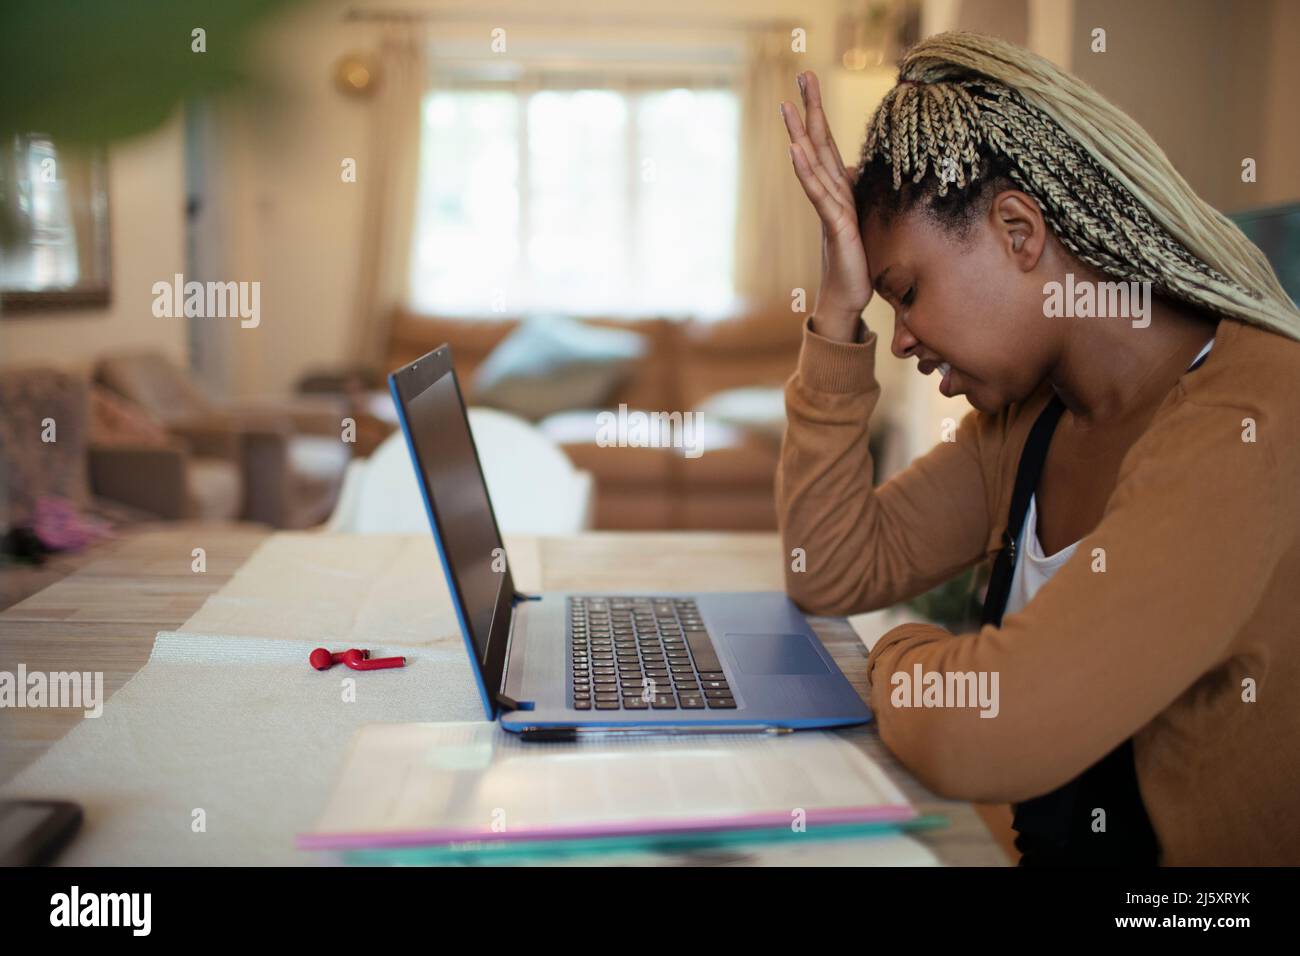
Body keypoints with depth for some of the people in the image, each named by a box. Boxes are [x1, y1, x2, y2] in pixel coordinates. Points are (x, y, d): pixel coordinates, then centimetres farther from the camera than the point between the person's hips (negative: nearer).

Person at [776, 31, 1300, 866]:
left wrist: (901, 658, -9)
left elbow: (973, 738, -32)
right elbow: (832, 573, 3)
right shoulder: (1030, 414, 3)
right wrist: (839, 312, -3)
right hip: (1047, 842, 7)